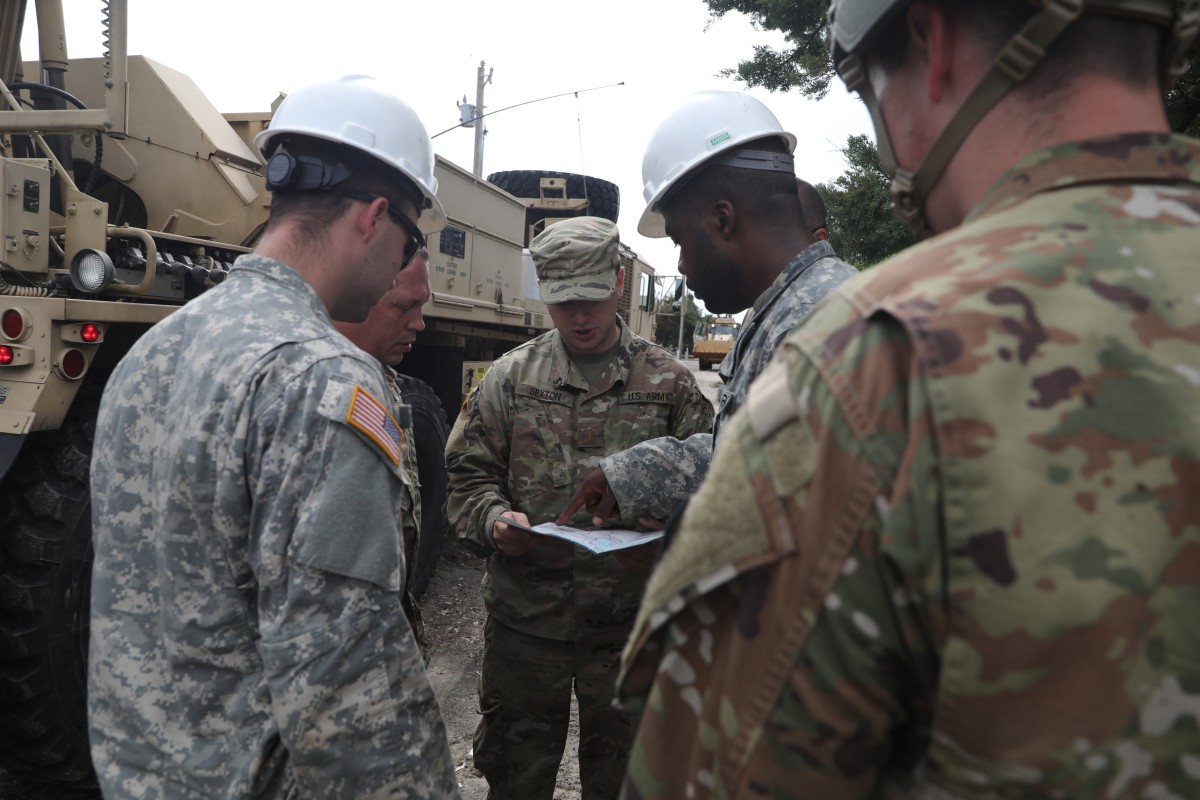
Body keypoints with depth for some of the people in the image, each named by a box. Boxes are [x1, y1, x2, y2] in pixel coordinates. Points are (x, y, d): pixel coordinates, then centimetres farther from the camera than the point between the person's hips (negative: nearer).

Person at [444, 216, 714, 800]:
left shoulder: (670, 382, 1)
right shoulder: (510, 376, 4)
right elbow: (468, 474, 4)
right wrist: (495, 520, -15)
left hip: (628, 622, 0)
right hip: (523, 618, 1)